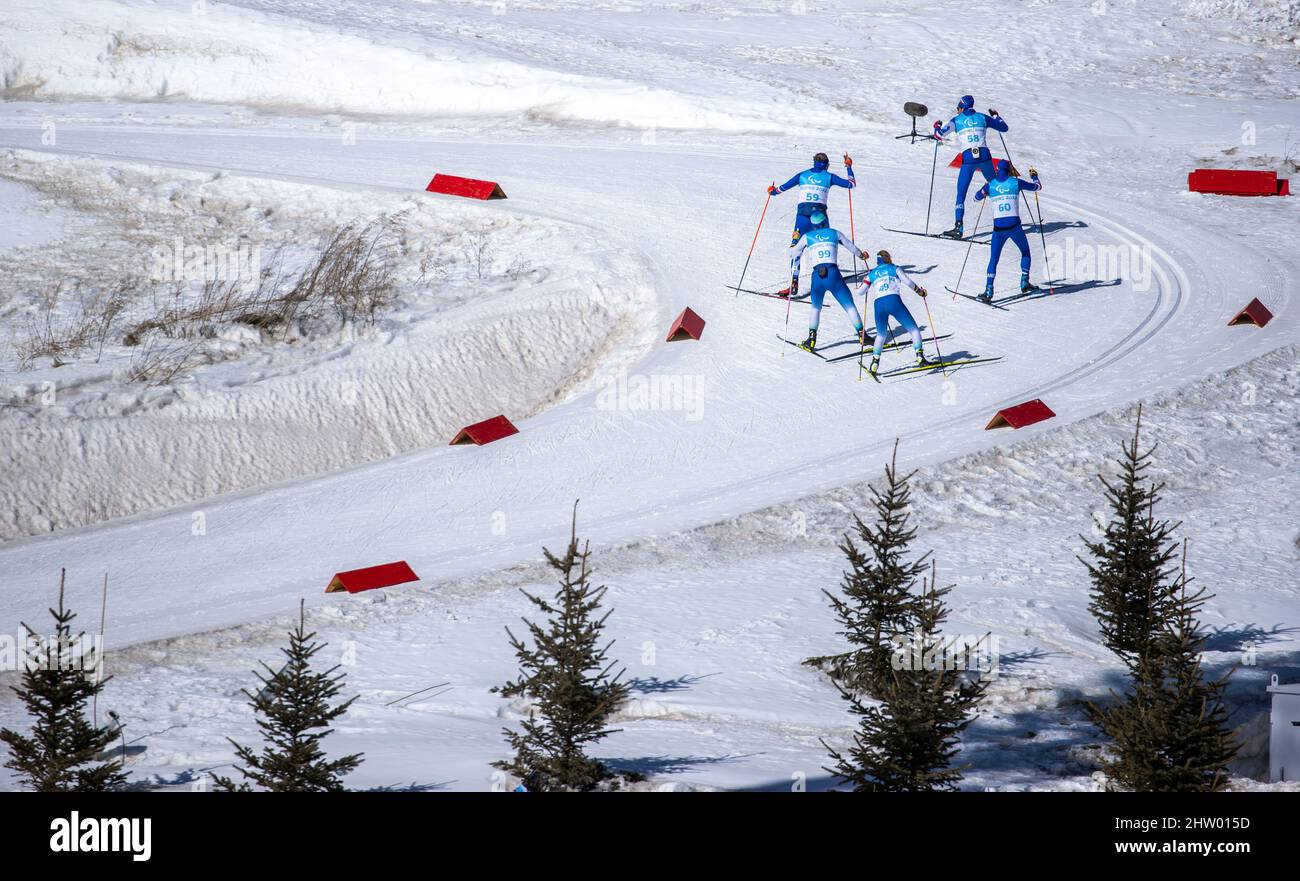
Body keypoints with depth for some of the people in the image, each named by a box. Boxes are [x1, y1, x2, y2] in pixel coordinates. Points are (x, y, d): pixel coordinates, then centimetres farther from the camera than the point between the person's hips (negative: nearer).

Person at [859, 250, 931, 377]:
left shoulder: (872, 274, 22)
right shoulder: (894, 269, 15)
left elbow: (861, 292, 22)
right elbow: (907, 282, 2)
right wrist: (919, 290, 18)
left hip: (879, 304, 3)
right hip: (894, 301, -3)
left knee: (881, 335, 23)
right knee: (914, 330, 9)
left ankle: (875, 364, 11)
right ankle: (920, 358, -4)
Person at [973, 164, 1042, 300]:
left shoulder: (990, 185, 4)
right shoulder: (1015, 182, 2)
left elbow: (976, 198, 20)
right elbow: (1037, 187, 15)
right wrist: (1034, 176, 36)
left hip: (998, 227, 1)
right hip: (1014, 226, -1)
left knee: (993, 259, 9)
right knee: (1025, 252, 24)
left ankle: (988, 291, -3)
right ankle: (1024, 283, 17)